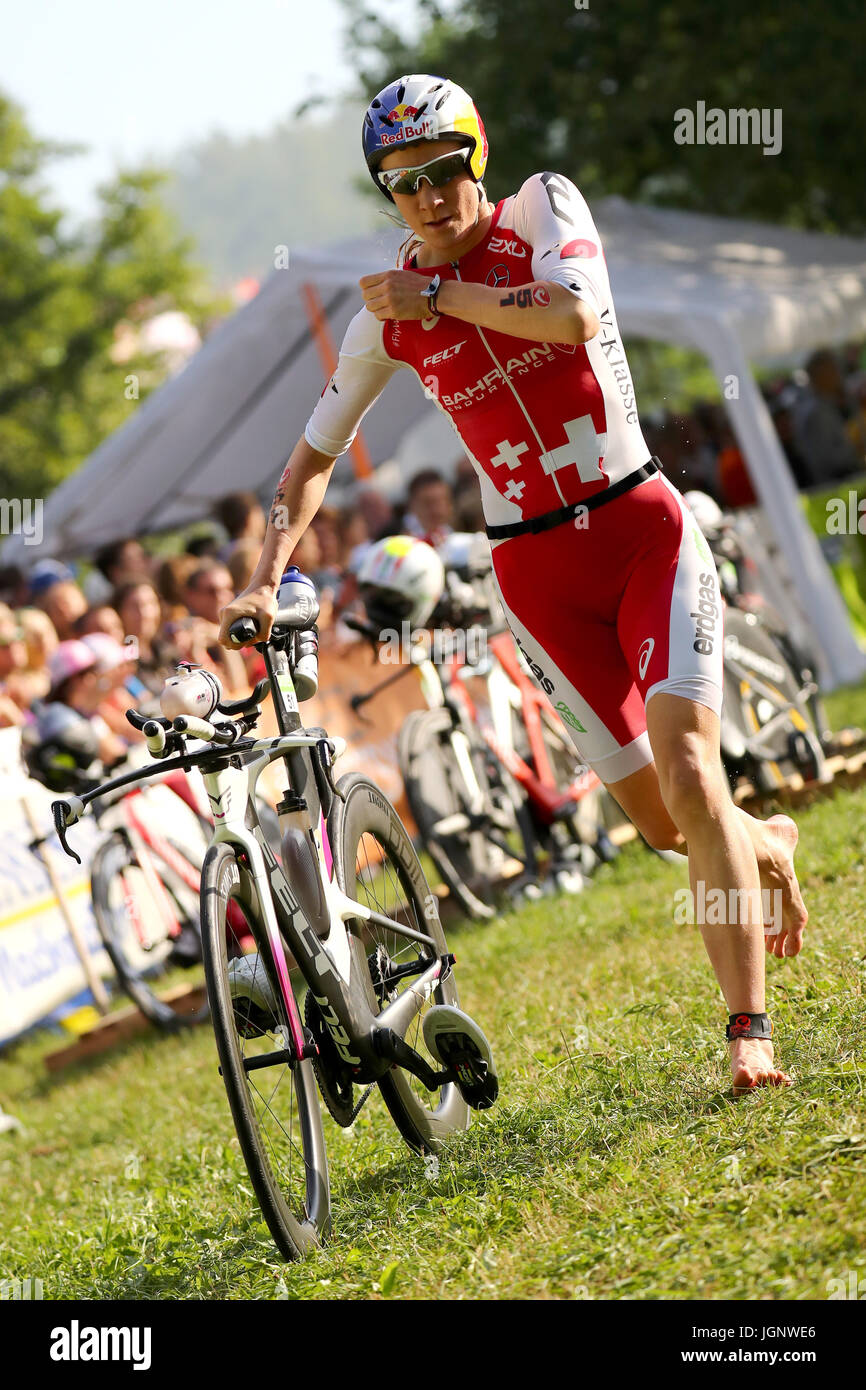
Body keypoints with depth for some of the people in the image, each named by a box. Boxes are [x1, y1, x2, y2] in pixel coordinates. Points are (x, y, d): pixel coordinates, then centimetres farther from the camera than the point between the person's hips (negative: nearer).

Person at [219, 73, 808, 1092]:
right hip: (537, 569, 2)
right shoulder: (388, 313, 1)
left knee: (685, 765, -19)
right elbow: (316, 454, 8)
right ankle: (768, 847, 38)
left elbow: (576, 316, -24)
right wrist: (265, 580, -4)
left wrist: (440, 294, -16)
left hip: (643, 528, -2)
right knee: (661, 825, 2)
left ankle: (749, 1029, -17)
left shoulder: (543, 205, -4)